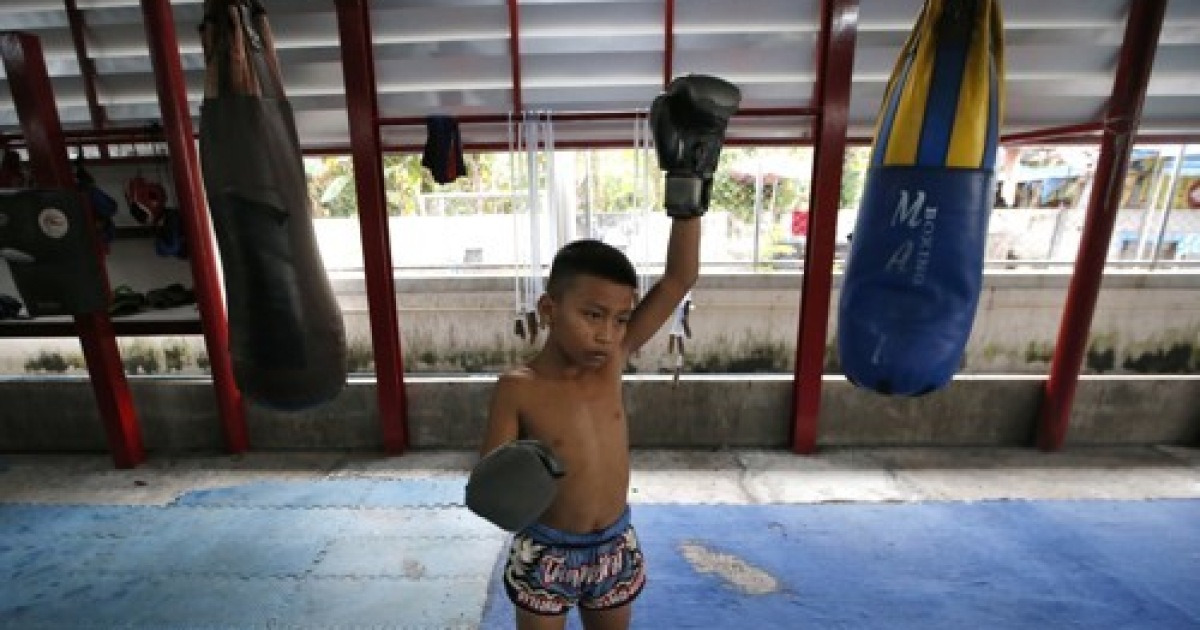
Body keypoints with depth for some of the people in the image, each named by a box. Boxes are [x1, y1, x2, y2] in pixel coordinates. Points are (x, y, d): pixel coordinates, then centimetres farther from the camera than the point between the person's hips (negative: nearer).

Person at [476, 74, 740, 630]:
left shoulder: (613, 358, -15)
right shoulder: (517, 388, -23)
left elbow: (679, 279, -18)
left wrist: (687, 185, -24)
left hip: (615, 546, 3)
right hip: (546, 554, -3)